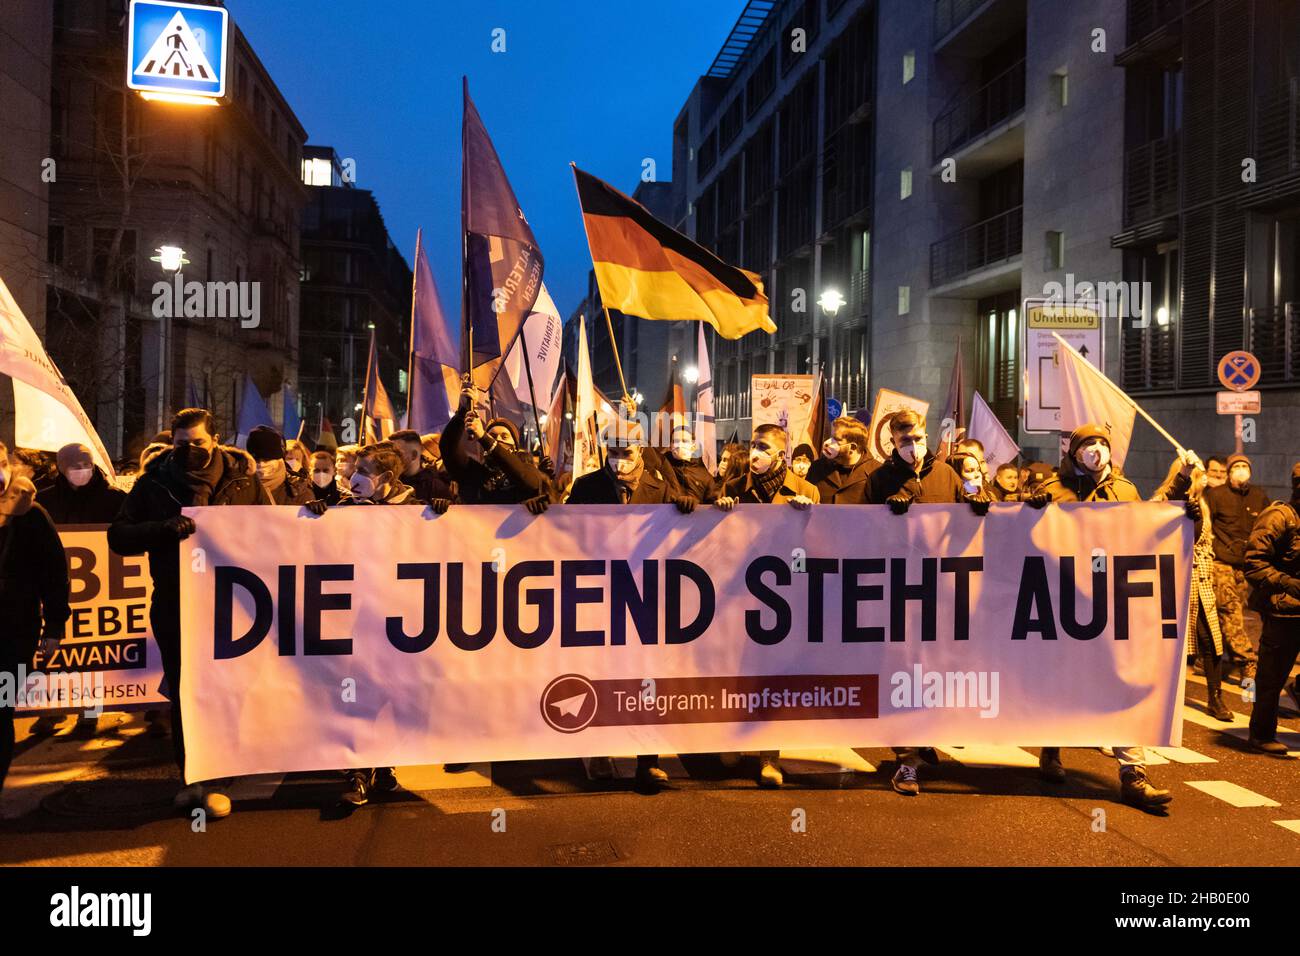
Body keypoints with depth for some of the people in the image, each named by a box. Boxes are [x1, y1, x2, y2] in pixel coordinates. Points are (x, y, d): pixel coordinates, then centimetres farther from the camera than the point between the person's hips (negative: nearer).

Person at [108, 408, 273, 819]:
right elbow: (118, 536, -2)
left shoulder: (242, 479, 0)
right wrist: (164, 528, -18)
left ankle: (212, 779, 18)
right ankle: (191, 776, 24)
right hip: (173, 607, 2)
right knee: (182, 696, 10)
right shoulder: (155, 482, 3)